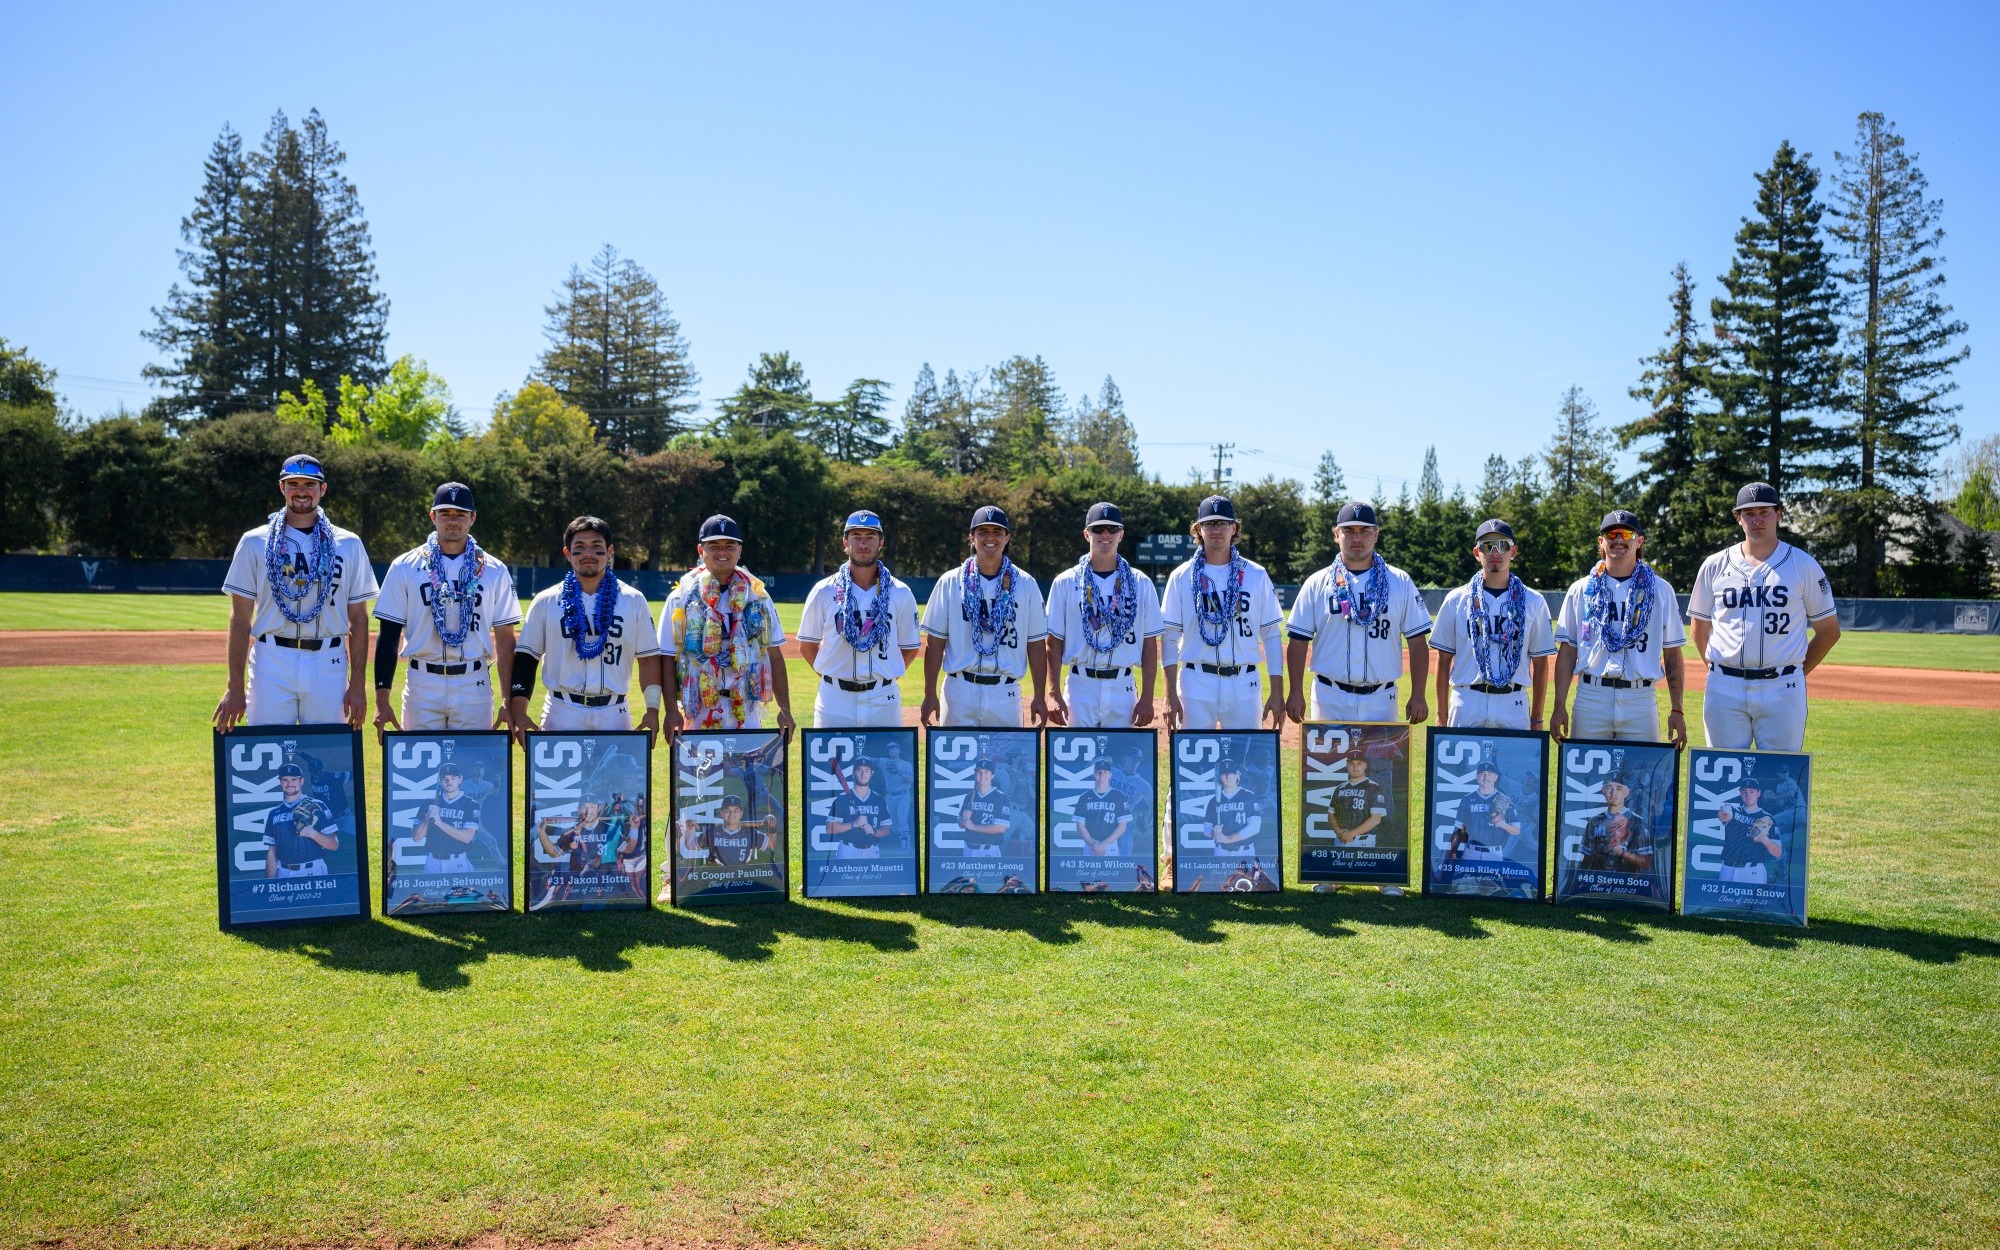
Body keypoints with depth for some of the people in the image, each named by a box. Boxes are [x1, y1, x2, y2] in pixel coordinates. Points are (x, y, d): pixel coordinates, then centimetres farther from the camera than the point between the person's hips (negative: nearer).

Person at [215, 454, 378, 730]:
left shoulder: (349, 545, 9)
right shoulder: (254, 542, 7)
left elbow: (358, 619, 8)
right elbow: (240, 617, 5)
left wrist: (357, 685, 2)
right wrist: (235, 686, -1)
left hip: (329, 665, 1)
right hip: (272, 664, -1)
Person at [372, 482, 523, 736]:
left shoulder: (494, 570, 7)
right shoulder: (405, 567, 5)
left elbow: (505, 640, 6)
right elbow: (389, 636, 4)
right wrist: (381, 700, -3)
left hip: (475, 686, 1)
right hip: (422, 684, 0)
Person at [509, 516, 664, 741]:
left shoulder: (634, 601, 7)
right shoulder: (546, 602, 6)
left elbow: (649, 657, 8)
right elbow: (526, 657, 6)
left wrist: (653, 709, -1)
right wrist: (518, 713, -3)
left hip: (614, 714, 1)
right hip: (562, 714, 0)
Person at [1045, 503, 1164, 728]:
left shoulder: (1141, 584, 6)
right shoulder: (1065, 582, 4)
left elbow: (1149, 644, 6)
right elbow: (1054, 642, 4)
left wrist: (1147, 698, 0)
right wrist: (1054, 695, -4)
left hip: (1123, 690, 1)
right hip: (1080, 688, -1)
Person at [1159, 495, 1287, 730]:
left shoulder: (1256, 575, 6)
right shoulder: (1182, 577, 4)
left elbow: (1272, 636, 6)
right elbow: (1169, 638, 4)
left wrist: (1277, 692, 0)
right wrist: (1171, 694, -4)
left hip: (1244, 684, 1)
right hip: (1196, 683, -1)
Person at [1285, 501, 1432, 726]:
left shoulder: (1400, 582, 6)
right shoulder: (1317, 583, 5)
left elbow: (1417, 642, 5)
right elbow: (1299, 640, 4)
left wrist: (1418, 696, -1)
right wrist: (1296, 694, -3)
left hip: (1380, 700, 1)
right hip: (1330, 699, 0)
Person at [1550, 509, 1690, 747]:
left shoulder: (1660, 590, 9)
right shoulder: (1581, 590, 9)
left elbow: (1673, 654, 8)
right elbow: (1567, 651, 6)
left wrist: (1676, 710, 1)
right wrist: (1560, 707, -1)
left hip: (1641, 700, 0)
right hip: (1591, 698, 0)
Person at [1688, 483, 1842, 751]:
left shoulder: (1803, 565, 4)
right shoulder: (1715, 565, 8)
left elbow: (1829, 630, 9)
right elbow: (1700, 626, 17)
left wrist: (1797, 672, 5)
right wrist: (1718, 670, 9)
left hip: (1782, 689, -1)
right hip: (1725, 689, 1)